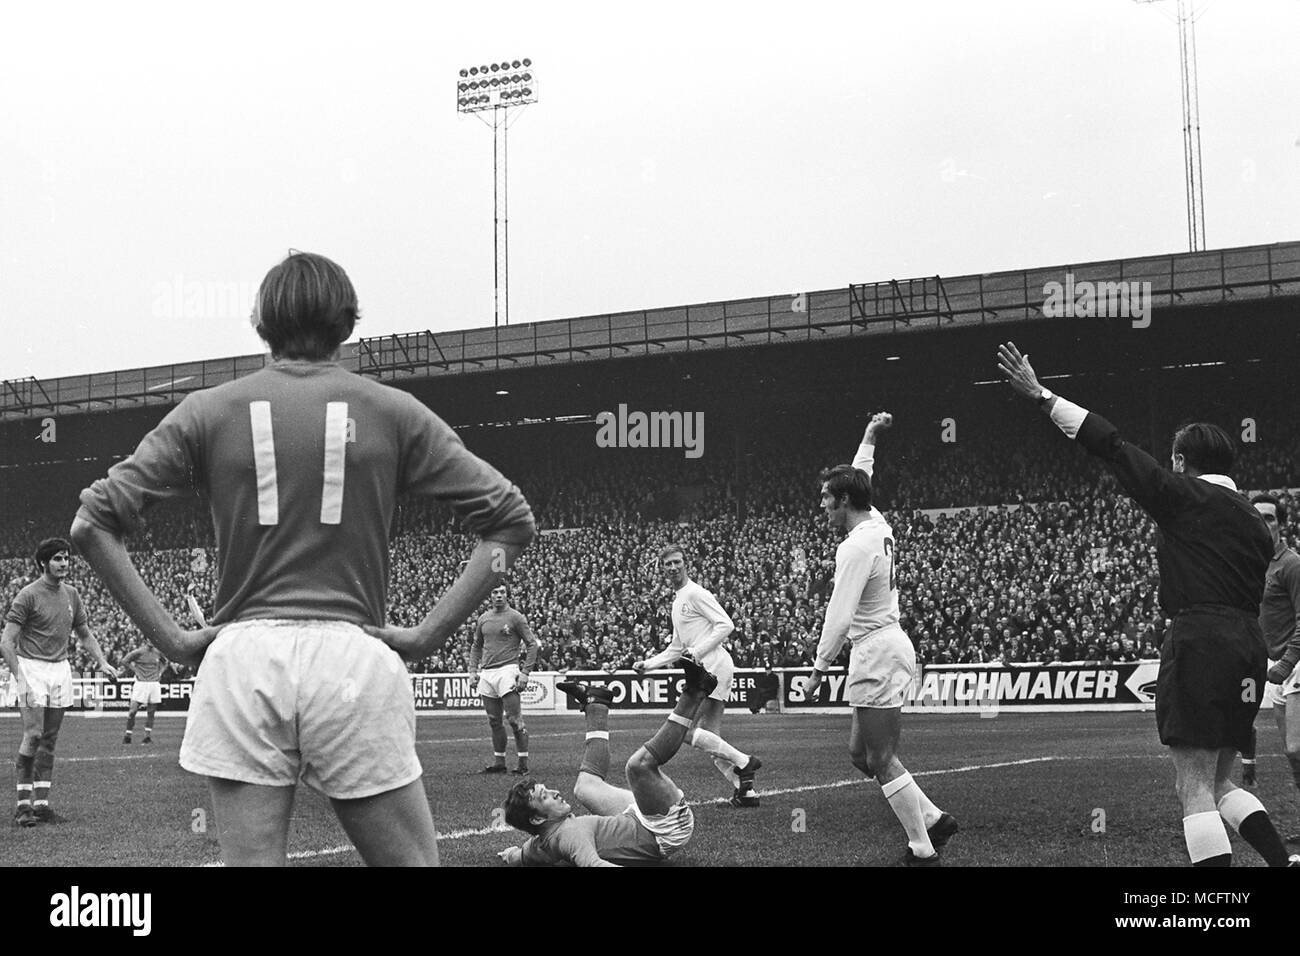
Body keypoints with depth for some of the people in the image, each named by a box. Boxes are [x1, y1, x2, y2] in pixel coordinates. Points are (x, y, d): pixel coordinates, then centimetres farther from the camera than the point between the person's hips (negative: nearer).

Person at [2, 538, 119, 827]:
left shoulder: (71, 594, 10)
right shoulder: (28, 595, -9)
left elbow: (85, 634, 22)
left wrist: (102, 662, 8)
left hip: (60, 670, 6)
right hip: (31, 668, -6)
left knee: (50, 740, 5)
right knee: (34, 735, -14)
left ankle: (41, 803, 9)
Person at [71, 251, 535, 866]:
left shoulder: (209, 411, 7)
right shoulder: (392, 412, 6)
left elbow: (92, 524, 3)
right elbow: (510, 520, 3)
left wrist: (169, 638, 5)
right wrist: (429, 633, 4)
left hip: (241, 658, 1)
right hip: (355, 655, -1)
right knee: (412, 861, 10)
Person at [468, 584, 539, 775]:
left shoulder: (515, 617, -2)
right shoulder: (483, 619, 14)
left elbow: (532, 644, -3)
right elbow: (476, 646, 25)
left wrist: (525, 673, -10)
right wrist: (473, 670, 12)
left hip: (507, 671, -6)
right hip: (486, 673, 6)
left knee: (514, 719, -10)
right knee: (494, 721, 9)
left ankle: (523, 762, -7)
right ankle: (498, 761, 16)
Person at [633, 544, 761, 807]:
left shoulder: (695, 593, -5)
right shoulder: (677, 601, 25)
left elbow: (726, 625, -14)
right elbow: (677, 648, 32)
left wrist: (698, 652, -19)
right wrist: (647, 664, 24)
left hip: (713, 666, -10)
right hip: (705, 672, 10)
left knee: (683, 729, -13)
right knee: (710, 738, 6)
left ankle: (743, 762, -11)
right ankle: (744, 790, 4)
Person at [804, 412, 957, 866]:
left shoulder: (856, 548, -17)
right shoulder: (878, 525, 9)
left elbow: (839, 616, -19)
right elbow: (859, 479, 31)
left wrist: (819, 669, -14)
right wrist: (869, 438, 41)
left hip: (878, 654, -10)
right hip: (888, 647, 10)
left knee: (882, 761, -6)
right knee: (860, 752, 15)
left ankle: (922, 850, -4)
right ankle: (933, 819, 17)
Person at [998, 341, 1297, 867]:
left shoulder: (1182, 494, -2)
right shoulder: (1250, 517, 19)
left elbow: (1111, 446, -5)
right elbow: (1254, 591, 18)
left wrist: (1040, 395, -2)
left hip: (1199, 641, -8)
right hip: (1248, 645, 8)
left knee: (1195, 793, -6)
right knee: (1219, 785, 18)